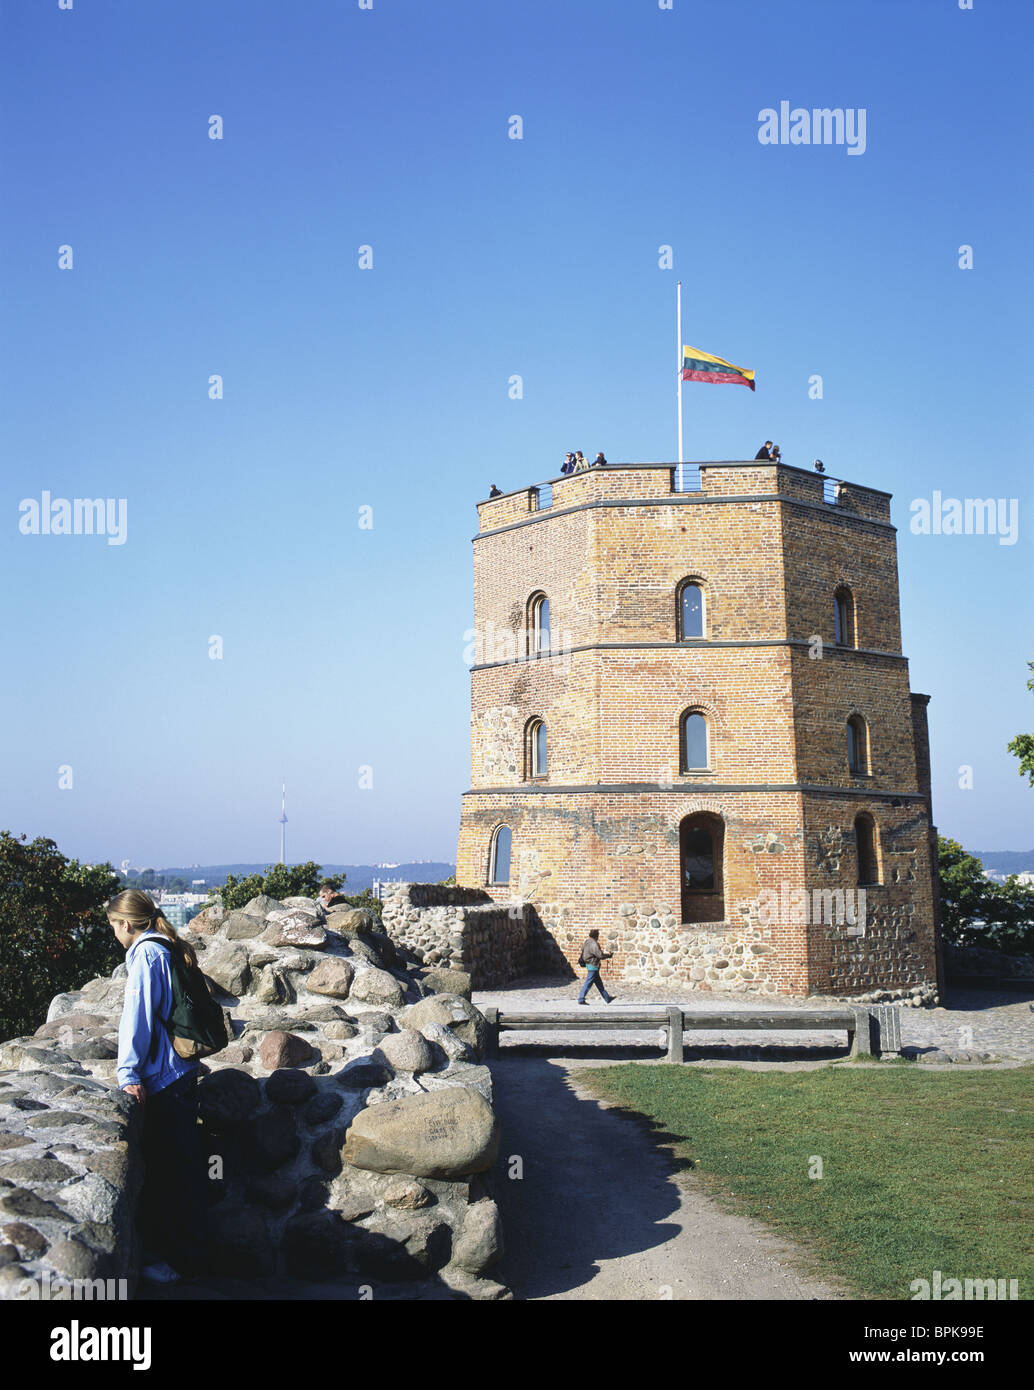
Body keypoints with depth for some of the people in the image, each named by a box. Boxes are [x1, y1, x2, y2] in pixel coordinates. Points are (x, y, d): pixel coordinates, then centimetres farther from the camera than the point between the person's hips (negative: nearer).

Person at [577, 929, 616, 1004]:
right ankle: (581, 1000, -2)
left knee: (599, 984, 16)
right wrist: (609, 955, -10)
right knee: (588, 983, -5)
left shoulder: (588, 942, 8)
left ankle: (607, 998, 24)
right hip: (593, 966, -10)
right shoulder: (594, 944, -21)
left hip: (589, 965, 10)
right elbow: (600, 955, -25)